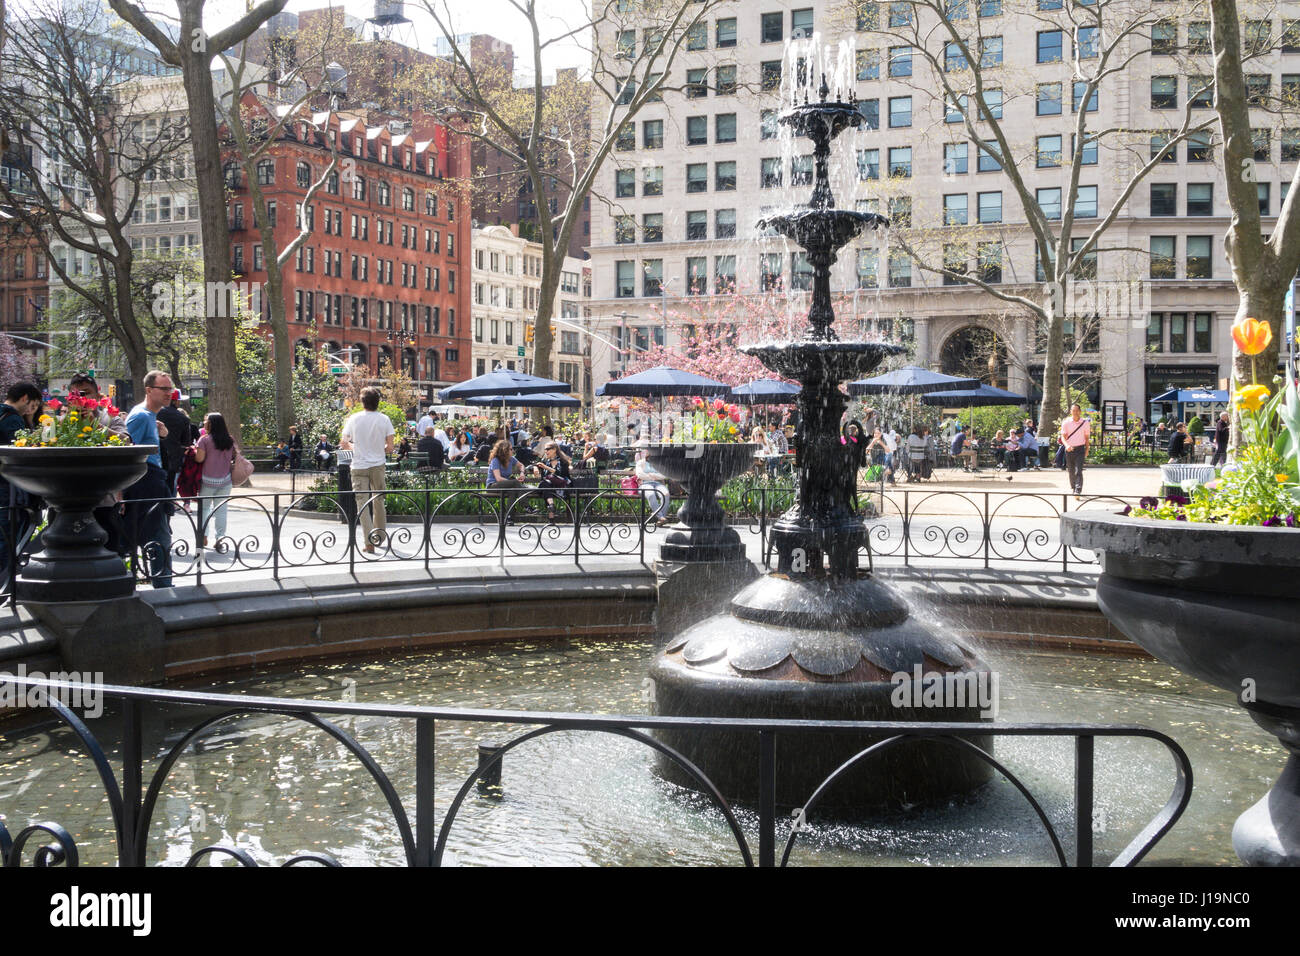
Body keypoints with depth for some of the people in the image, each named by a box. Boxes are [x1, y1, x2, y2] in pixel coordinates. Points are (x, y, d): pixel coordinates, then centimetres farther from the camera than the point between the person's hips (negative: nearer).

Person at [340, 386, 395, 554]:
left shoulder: (354, 419, -4)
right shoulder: (384, 419, -3)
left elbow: (343, 443, -1)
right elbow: (390, 447, -4)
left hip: (359, 466, -1)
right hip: (378, 465, 2)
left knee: (363, 504, -2)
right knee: (378, 502, 17)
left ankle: (370, 542, -12)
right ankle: (380, 537, 27)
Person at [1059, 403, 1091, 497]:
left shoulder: (1085, 423, 1)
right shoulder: (1066, 423, -1)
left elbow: (1086, 437, 10)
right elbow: (1063, 436, -4)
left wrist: (1087, 450, 11)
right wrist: (1067, 445, -22)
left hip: (1080, 449, -2)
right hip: (1069, 449, 2)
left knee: (1078, 471, -13)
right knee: (1071, 471, 10)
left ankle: (1078, 491, -18)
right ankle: (1073, 487, 31)